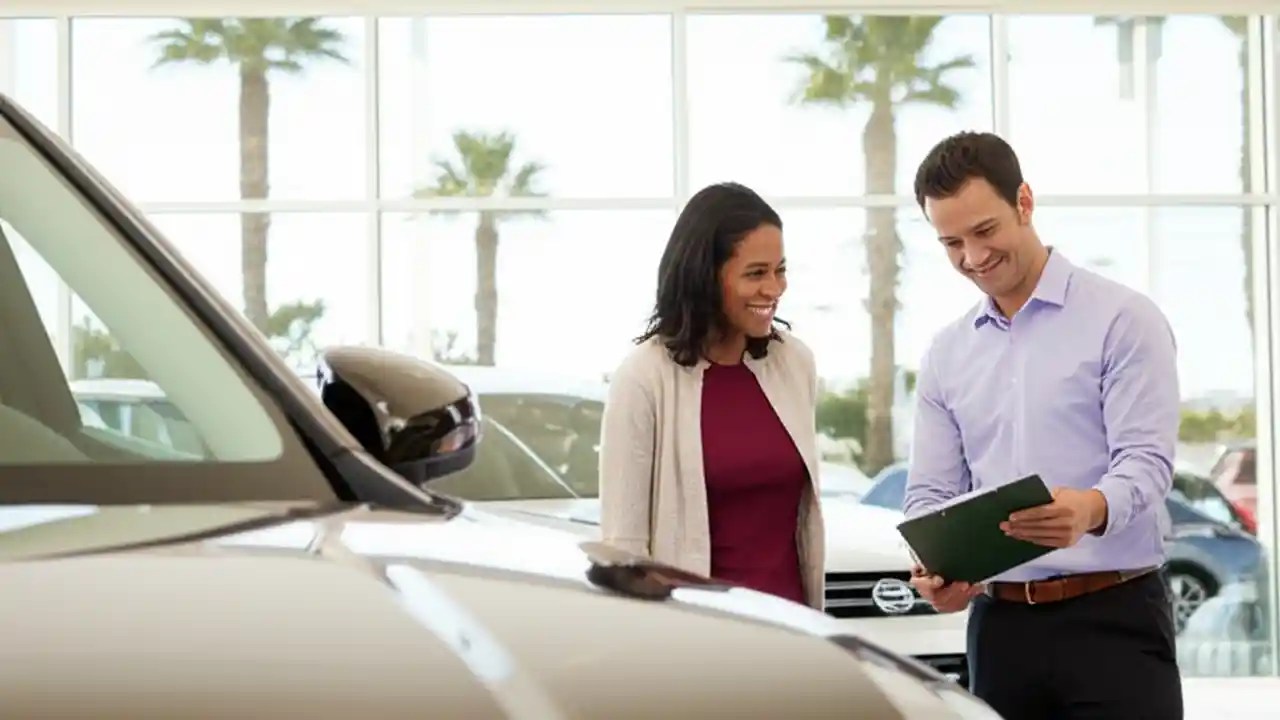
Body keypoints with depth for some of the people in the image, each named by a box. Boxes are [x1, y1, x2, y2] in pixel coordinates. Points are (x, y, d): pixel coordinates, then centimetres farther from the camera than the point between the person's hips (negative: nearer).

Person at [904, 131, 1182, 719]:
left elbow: (1146, 461, -13)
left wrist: (1091, 511, -35)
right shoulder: (946, 355, 13)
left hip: (1113, 616, -5)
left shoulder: (1122, 319, -3)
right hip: (999, 624, 5)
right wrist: (935, 566, -12)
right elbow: (930, 493, 11)